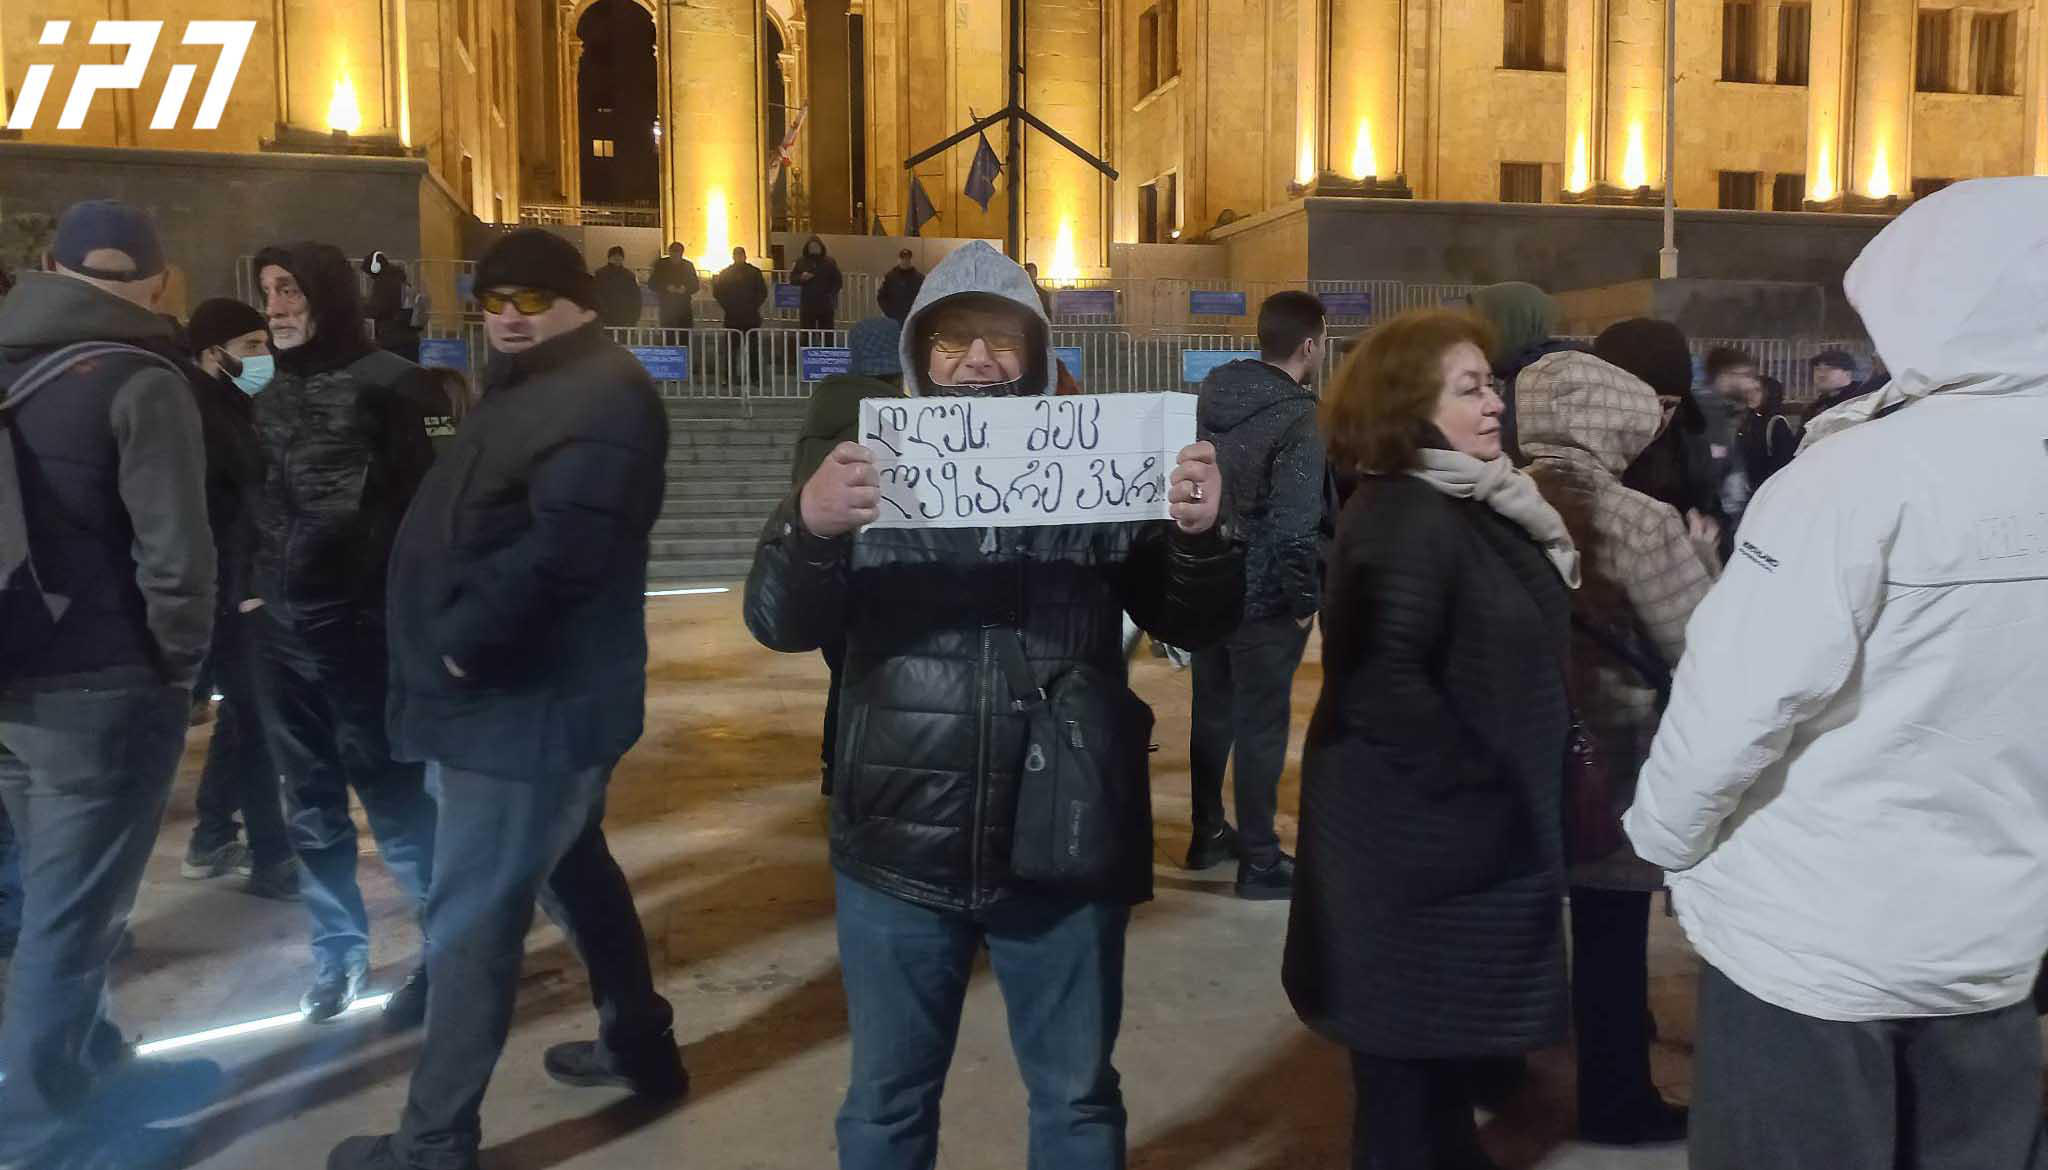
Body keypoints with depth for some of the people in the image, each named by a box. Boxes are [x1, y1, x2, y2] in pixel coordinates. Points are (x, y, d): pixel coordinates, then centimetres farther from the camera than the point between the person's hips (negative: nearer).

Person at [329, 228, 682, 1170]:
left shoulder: (600, 396, -17)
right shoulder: (530, 389, 18)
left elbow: (563, 550, -29)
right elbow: (470, 531, 18)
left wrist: (463, 643, -22)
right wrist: (455, 647, 7)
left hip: (528, 702, -11)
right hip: (519, 692, 11)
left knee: (470, 920, -3)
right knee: (573, 871, 21)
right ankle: (641, 1044, 36)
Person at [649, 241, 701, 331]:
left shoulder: (688, 265, 9)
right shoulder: (661, 265, 6)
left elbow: (695, 285, 11)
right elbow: (652, 283, 3)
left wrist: (685, 289, -10)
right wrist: (666, 287, -13)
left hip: (684, 306, 1)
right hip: (666, 306, -1)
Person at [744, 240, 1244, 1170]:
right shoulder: (872, 473, 0)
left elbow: (1196, 624, 0)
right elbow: (780, 623, -9)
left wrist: (1202, 533, -22)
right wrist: (808, 525, -31)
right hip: (901, 850, 1)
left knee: (1077, 1095, 19)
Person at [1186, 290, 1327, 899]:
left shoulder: (1214, 396, 3)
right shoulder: (1300, 419, -19)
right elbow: (1293, 528, -25)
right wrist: (1306, 600, -13)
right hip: (1264, 597, -7)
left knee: (1212, 712, 19)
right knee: (1261, 724, 4)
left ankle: (1208, 834, 33)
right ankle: (1260, 861, 14)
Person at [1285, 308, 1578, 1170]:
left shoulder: (1474, 506, 10)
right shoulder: (1403, 520, -20)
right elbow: (1382, 684, -30)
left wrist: (1512, 794, 9)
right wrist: (1477, 789, -21)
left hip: (1470, 829, 10)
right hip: (1419, 839, -10)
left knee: (1450, 1046, 24)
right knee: (1409, 1063, 6)